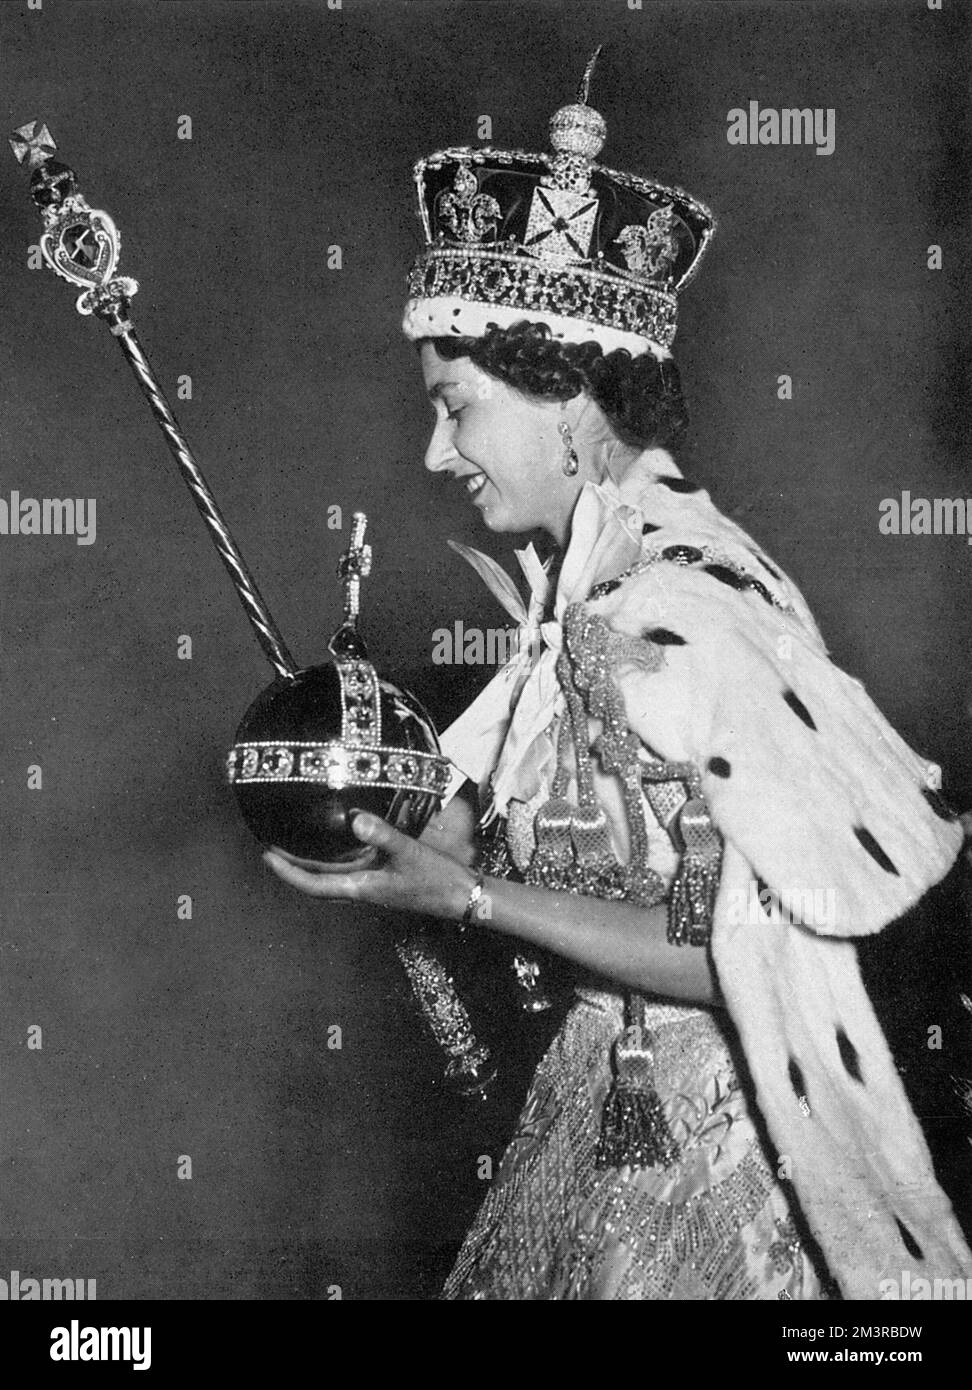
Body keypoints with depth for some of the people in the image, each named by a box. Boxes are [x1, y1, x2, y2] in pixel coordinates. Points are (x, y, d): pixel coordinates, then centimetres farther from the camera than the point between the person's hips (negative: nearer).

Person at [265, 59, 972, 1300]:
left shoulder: (668, 614, -24)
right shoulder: (600, 578, 2)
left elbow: (752, 956, -23)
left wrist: (467, 897, -22)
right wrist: (394, 814, -3)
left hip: (702, 1139, -8)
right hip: (619, 1103, 8)